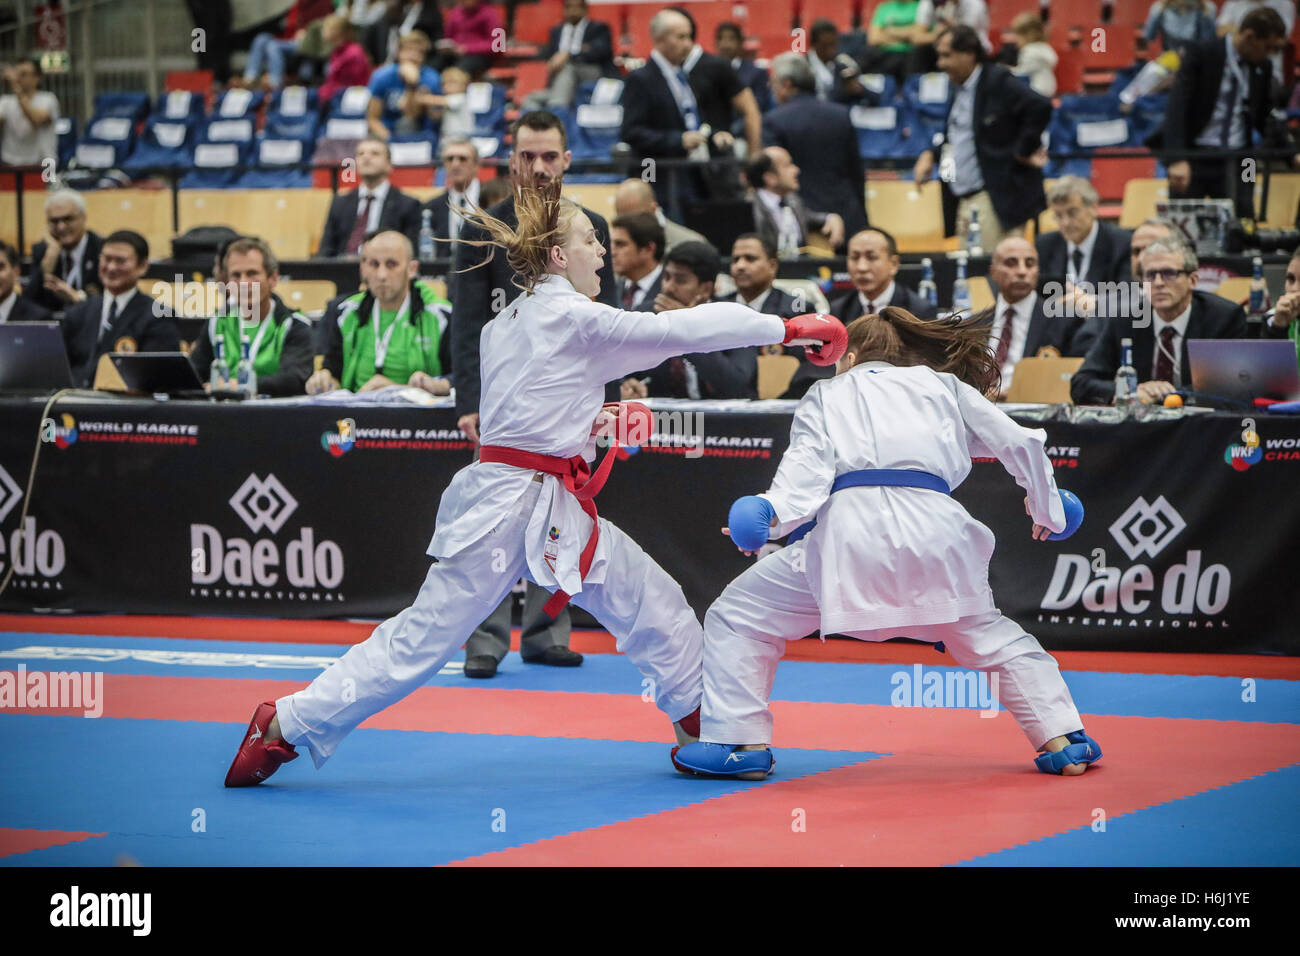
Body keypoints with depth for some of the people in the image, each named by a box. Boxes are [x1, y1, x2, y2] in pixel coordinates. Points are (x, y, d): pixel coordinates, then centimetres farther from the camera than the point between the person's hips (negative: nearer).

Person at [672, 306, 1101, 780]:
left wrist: (773, 511, -13)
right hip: (934, 531, 3)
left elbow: (808, 462, 2)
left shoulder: (826, 394, 23)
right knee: (991, 637, 26)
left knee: (738, 616, 12)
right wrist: (1047, 513, 39)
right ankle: (1061, 739, 19)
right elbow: (1019, 444, 24)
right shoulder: (946, 387, 27)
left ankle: (741, 742, 6)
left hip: (850, 533, -3)